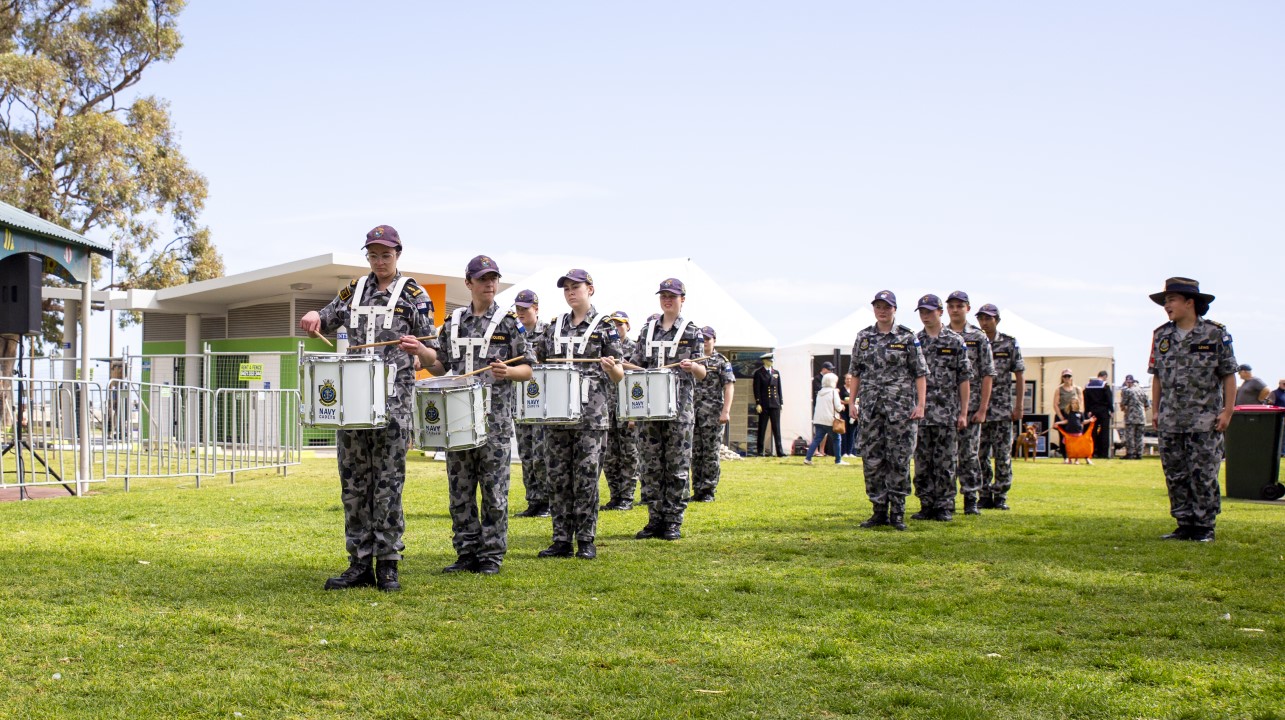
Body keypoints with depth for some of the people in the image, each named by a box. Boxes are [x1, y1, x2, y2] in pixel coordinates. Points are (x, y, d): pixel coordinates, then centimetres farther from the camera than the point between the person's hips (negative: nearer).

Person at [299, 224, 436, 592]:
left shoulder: (414, 295, 2)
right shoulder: (355, 289, 13)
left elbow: (432, 358, 0)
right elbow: (325, 322, 26)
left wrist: (418, 349, -24)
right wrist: (314, 316, 2)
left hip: (393, 400, -4)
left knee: (388, 482, -3)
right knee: (353, 482, 5)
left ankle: (387, 564, 4)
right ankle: (360, 563, 12)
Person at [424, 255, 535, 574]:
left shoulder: (509, 323, 2)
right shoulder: (453, 322, 12)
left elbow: (528, 369, 1)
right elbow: (440, 367, 18)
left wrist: (508, 372, -19)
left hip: (495, 419, -4)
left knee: (494, 489, -1)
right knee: (460, 489, 6)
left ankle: (492, 555, 6)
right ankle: (467, 553, 15)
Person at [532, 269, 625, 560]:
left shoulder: (605, 327, 1)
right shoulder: (555, 326, 13)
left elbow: (619, 376, 0)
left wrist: (611, 367, -23)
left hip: (591, 416, -4)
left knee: (586, 477, -2)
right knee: (558, 477, 5)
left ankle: (586, 540, 5)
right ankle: (562, 540, 11)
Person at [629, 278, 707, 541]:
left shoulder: (692, 332, 2)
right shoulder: (648, 330, 13)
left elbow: (702, 374, -1)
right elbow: (636, 366, 16)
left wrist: (692, 366, -23)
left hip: (680, 410, -4)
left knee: (677, 466, -1)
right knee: (653, 466, 6)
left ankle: (674, 522, 4)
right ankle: (655, 519, 12)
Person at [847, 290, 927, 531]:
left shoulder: (907, 337, 0)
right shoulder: (863, 337, 10)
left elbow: (920, 373, -1)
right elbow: (855, 372, 14)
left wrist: (920, 404, -9)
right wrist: (852, 401, 6)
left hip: (901, 407, -3)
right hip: (871, 406, 4)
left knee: (899, 459, -3)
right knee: (871, 459, 3)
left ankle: (897, 513, 4)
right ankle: (879, 511, 12)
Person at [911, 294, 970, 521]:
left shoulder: (955, 341, 2)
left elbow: (964, 379, 1)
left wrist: (963, 413, -4)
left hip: (947, 414, -2)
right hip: (921, 413, 2)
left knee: (945, 462, -1)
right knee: (922, 462, 4)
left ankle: (945, 507, 5)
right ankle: (927, 506, 11)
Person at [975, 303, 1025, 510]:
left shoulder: (1010, 343, 3)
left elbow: (1020, 376, 4)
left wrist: (1018, 406, -2)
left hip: (1002, 409, -1)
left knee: (1003, 455, 0)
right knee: (980, 455, 3)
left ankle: (1000, 496, 6)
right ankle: (984, 495, 11)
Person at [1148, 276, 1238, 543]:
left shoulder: (1216, 334, -3)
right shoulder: (1162, 336, 10)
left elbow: (1229, 375, -2)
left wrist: (1228, 411, -7)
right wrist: (1155, 410, 9)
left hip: (1206, 421, -5)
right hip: (1170, 422, 5)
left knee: (1204, 476, -4)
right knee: (1175, 476, 6)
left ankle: (1205, 526, 5)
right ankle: (1185, 525, 15)